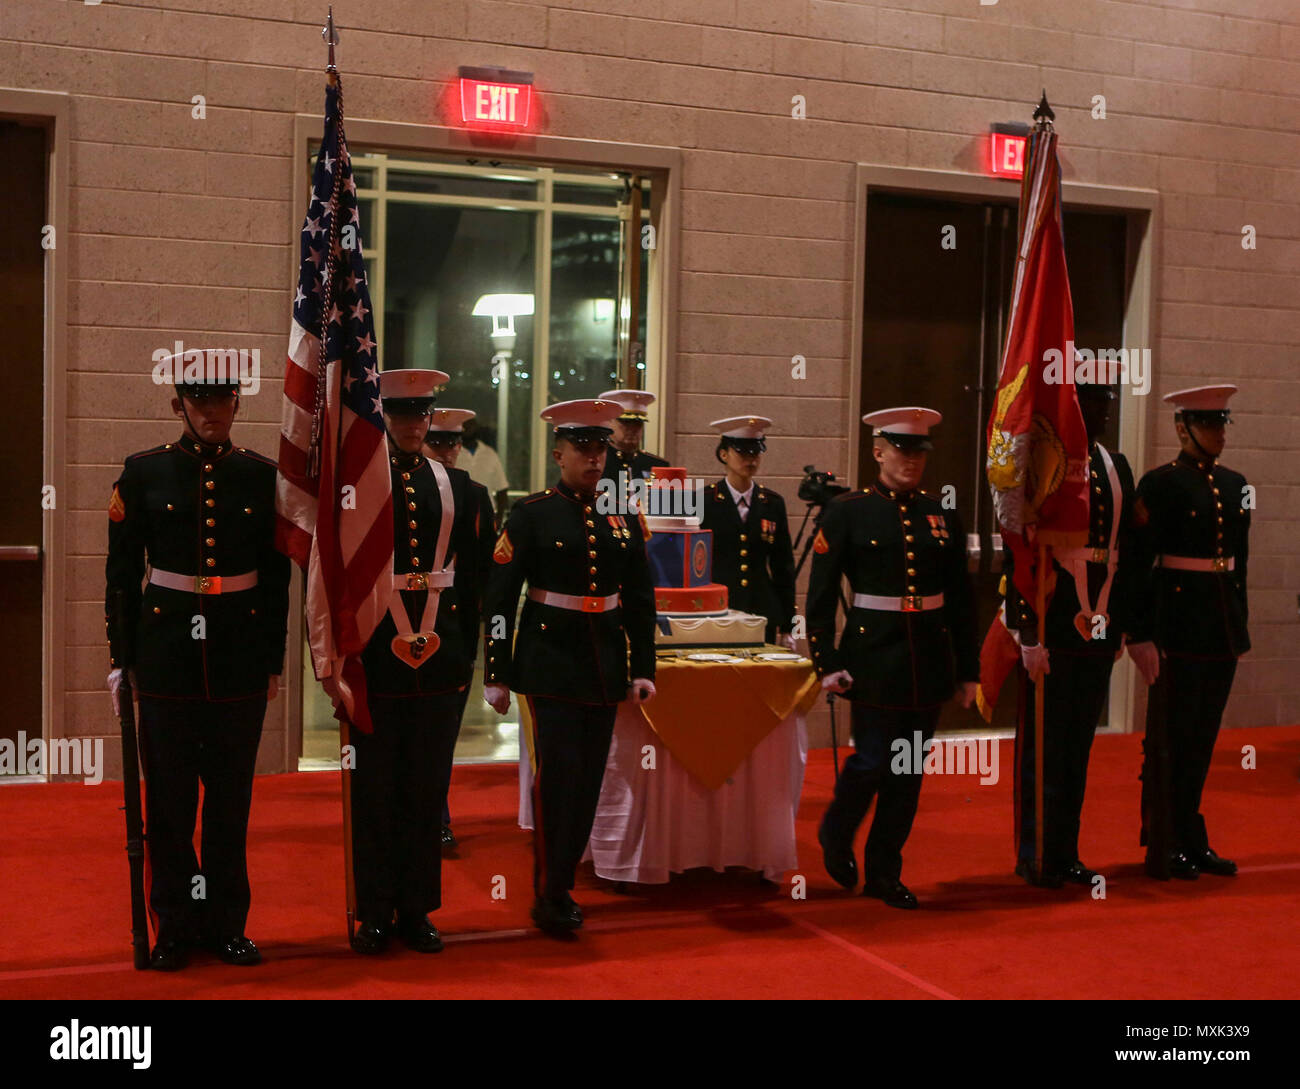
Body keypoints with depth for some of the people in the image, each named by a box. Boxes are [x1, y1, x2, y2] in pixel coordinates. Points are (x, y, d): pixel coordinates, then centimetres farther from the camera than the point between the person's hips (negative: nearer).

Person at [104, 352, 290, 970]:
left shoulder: (262, 476, 5)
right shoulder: (145, 472, 1)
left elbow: (277, 578, 8)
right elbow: (122, 572, 3)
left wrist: (274, 659, 6)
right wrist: (122, 657, 0)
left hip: (240, 658, 1)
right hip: (168, 657, -1)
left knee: (232, 795, 9)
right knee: (169, 798, 5)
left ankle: (227, 922, 21)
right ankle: (175, 925, 18)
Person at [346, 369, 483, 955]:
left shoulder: (456, 484, 10)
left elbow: (468, 575, 12)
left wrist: (467, 650, 7)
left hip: (441, 656, 3)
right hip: (375, 652, -3)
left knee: (429, 785, 9)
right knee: (374, 786, 4)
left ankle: (417, 909, 20)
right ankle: (375, 912, 15)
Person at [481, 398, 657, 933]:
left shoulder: (625, 519, 10)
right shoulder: (532, 515, -3)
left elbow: (641, 601, 15)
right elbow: (499, 598, -5)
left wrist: (643, 669, 9)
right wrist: (497, 674, -8)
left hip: (606, 668, 5)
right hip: (552, 663, -5)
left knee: (589, 779, 8)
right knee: (558, 774, -9)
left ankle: (563, 884, 21)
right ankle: (549, 897, 0)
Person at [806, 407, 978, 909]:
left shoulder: (942, 515, 9)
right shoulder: (848, 511, -3)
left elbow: (961, 598, 11)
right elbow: (821, 594, -4)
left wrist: (967, 669, 9)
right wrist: (827, 662, -10)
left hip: (929, 658, 4)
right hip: (874, 658, -4)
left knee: (909, 771, 7)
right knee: (873, 762, -5)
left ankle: (884, 873, 20)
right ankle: (835, 838, 24)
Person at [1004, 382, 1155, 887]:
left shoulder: (1116, 467, 12)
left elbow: (1126, 554, 15)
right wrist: (1029, 636, -16)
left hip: (1099, 632, 6)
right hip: (1052, 631, -6)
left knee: (1079, 746, 12)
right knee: (1043, 746, 2)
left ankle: (1065, 854, 22)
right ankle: (1035, 857, 13)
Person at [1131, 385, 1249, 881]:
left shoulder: (1235, 484, 12)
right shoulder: (1161, 484, -8)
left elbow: (1240, 559, 17)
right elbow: (1141, 560, -10)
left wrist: (1240, 622, 15)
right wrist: (1143, 632, -13)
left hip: (1223, 629, 6)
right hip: (1180, 626, -6)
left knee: (1203, 738, 12)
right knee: (1172, 737, 1)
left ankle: (1193, 842, 21)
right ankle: (1166, 847, 10)